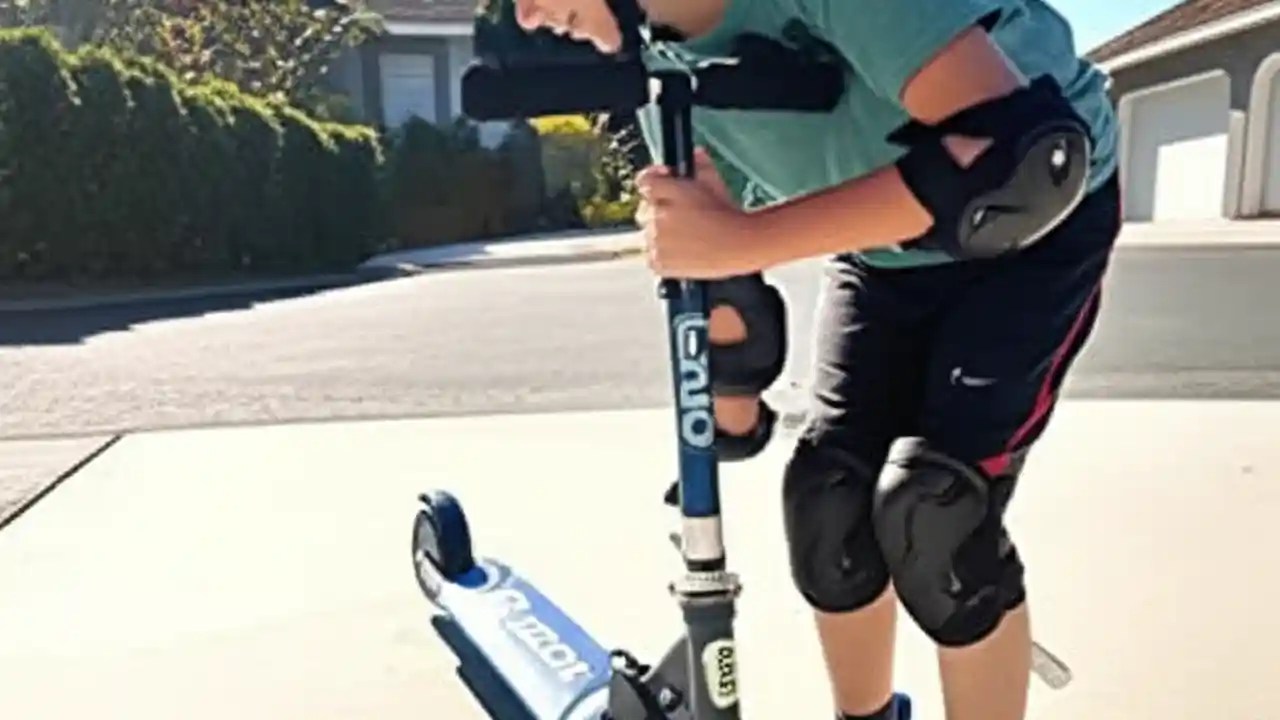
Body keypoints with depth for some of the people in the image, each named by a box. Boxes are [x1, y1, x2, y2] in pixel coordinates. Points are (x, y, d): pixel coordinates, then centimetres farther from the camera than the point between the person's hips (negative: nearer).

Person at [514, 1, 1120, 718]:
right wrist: (735, 420, 7)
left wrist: (742, 239, -43)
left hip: (1042, 215, -5)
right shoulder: (668, 71, -12)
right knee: (829, 493, -5)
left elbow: (1023, 153, -43)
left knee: (935, 506, -19)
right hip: (886, 250, 5)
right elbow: (708, 257, -1)